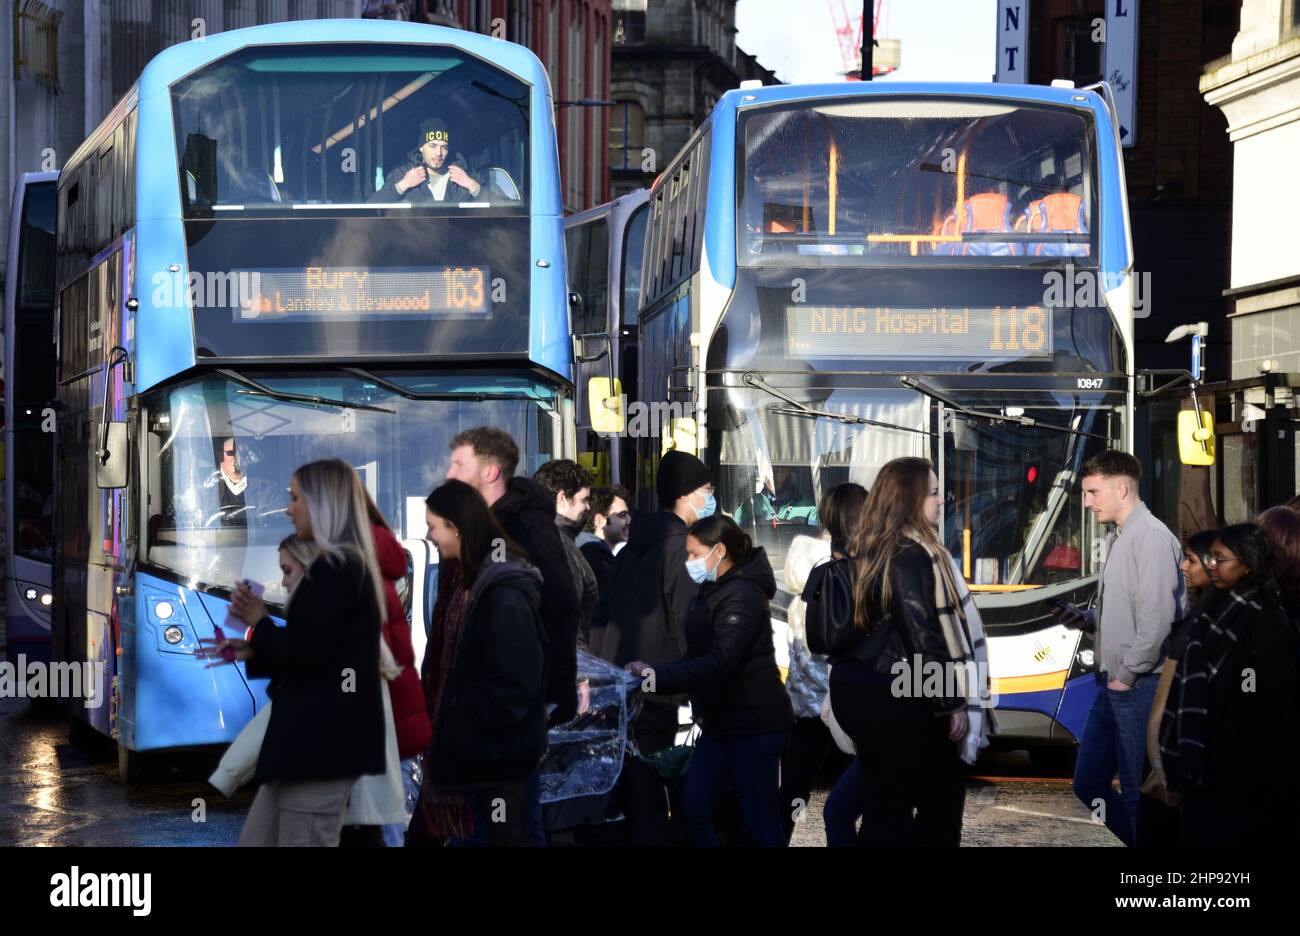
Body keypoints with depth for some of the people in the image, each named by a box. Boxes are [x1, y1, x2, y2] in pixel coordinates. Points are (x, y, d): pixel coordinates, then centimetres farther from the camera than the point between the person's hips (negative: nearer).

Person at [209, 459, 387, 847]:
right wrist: (251, 652, 16)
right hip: (320, 737, 11)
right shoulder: (349, 567, 18)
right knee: (255, 841, 12)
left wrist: (259, 621, -2)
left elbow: (305, 655, -20)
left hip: (320, 740, -11)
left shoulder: (334, 569, -14)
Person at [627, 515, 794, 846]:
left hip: (754, 723, -10)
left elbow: (720, 661, -28)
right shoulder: (712, 592, 14)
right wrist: (653, 673, 2)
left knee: (761, 820, -6)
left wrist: (659, 677, -32)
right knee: (694, 806, 7)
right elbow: (698, 656, 16)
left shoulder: (742, 595, -17)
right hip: (722, 721, 10)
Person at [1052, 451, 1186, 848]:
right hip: (1112, 685, 10)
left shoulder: (1151, 537, -14)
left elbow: (1157, 617, -21)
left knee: (1137, 795, -3)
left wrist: (1127, 676, -16)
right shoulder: (1117, 539, 16)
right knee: (1087, 785, 13)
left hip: (1139, 687, -10)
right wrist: (1087, 620, 7)